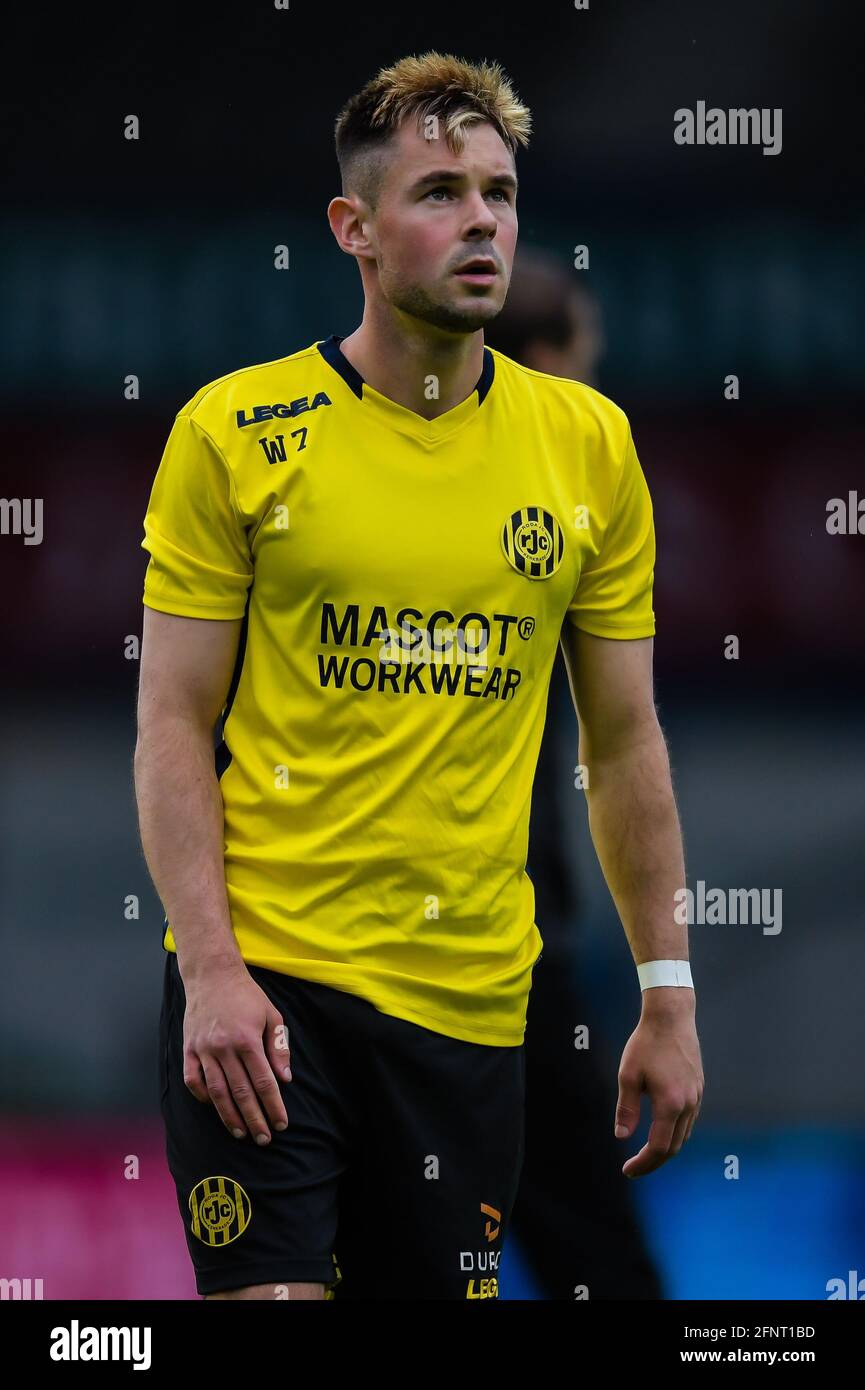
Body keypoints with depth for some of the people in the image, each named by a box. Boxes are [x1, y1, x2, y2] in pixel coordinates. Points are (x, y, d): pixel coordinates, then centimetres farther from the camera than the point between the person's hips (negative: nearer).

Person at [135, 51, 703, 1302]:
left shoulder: (589, 445, 7)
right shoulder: (235, 433, -2)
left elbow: (625, 740, 12)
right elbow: (174, 728, -2)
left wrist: (668, 996, 8)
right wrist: (213, 971, -13)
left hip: (471, 1004, 3)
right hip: (262, 986, -3)